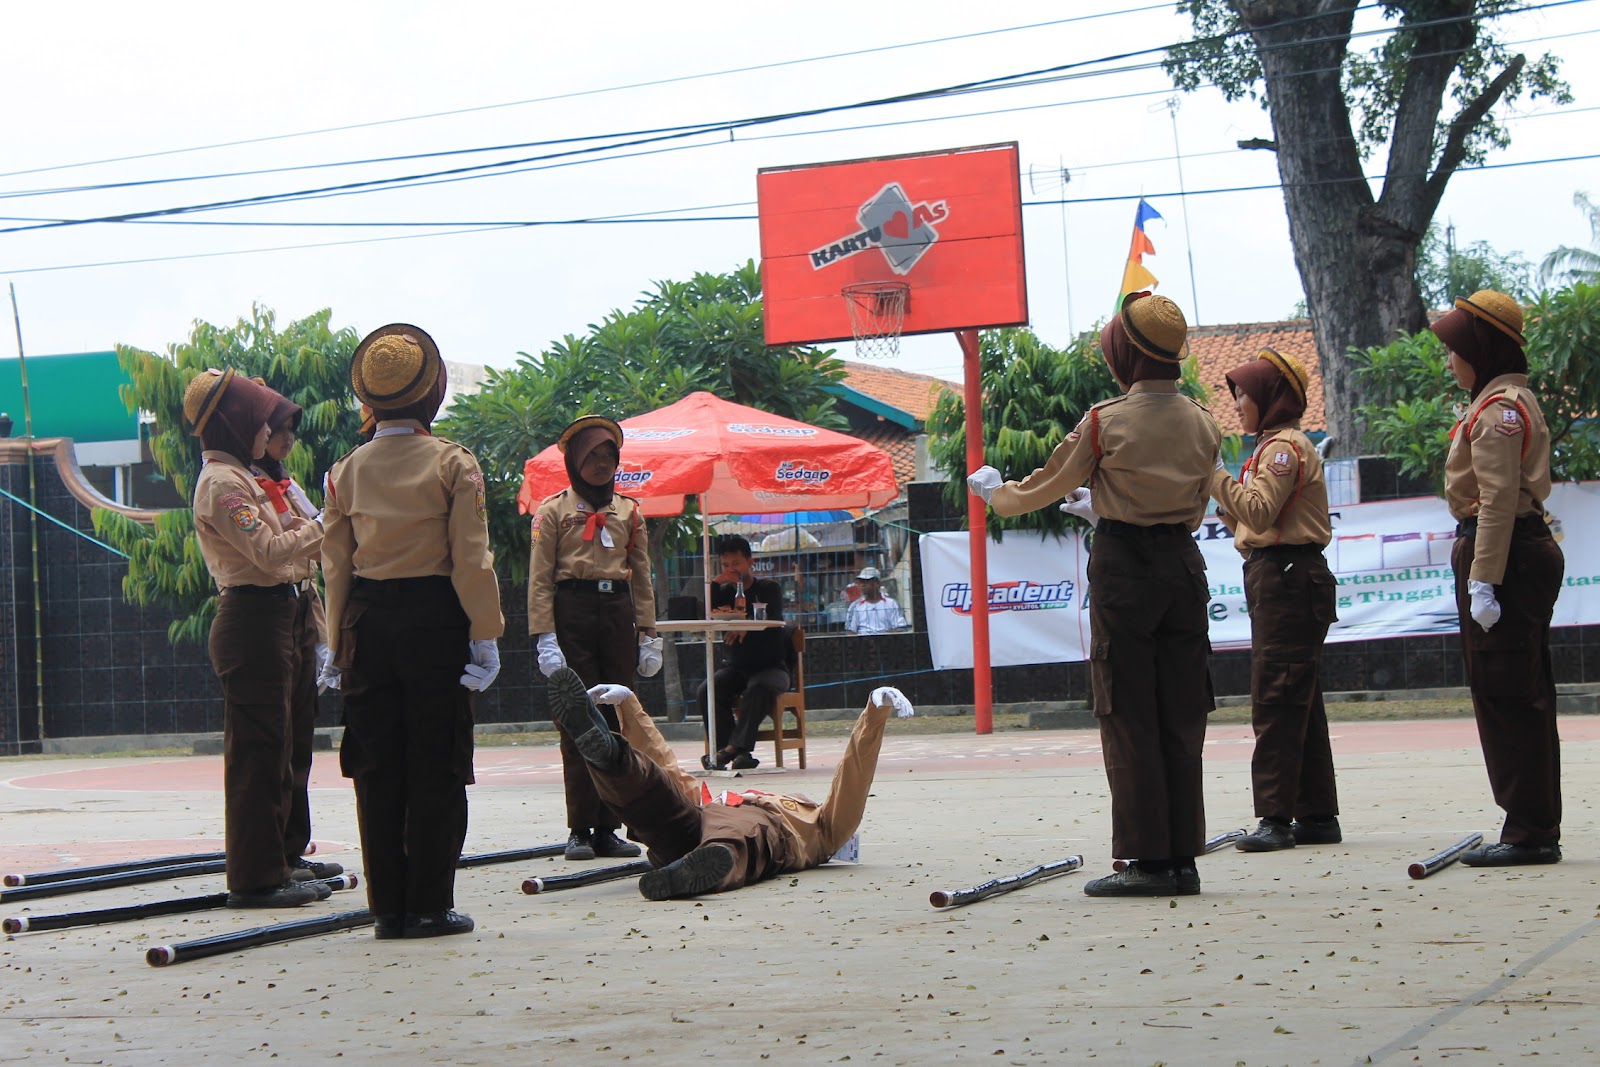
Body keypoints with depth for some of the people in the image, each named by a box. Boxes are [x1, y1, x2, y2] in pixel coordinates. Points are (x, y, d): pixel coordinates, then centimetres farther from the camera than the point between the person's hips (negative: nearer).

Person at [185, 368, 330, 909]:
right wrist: (321, 526, -10)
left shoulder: (237, 478, 19)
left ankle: (272, 866, 21)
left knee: (271, 750, 14)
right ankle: (256, 878, -5)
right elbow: (269, 552, -21)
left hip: (267, 622, 11)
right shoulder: (222, 482, -13)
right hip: (252, 624, -11)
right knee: (257, 749, -8)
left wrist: (299, 525, 4)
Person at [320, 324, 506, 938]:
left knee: (377, 770, 8)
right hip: (434, 618, -3)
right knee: (436, 766, 3)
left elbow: (335, 564, 7)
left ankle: (388, 907, 9)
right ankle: (429, 906, 3)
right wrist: (485, 635, -4)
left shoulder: (347, 471, 5)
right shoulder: (452, 463, -5)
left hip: (367, 623, 3)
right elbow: (471, 558, -8)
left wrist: (338, 645, 13)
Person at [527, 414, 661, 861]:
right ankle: (580, 830, -3)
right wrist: (545, 638, -11)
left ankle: (608, 828, 6)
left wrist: (648, 635, 7)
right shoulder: (553, 510, 3)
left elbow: (642, 577, 15)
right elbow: (540, 580, -2)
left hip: (619, 613, 4)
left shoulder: (629, 511, 15)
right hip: (572, 612, -4)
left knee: (618, 721, 2)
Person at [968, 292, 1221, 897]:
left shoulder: (1107, 422, -9)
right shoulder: (1203, 424, 6)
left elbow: (1048, 484, 4)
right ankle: (1182, 857, 9)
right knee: (1180, 716, 8)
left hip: (1122, 570, -5)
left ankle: (1147, 859, -2)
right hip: (1183, 565, 5)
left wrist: (994, 492, 26)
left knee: (1129, 717, 0)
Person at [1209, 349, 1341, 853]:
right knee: (1297, 700, 11)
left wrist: (1215, 477, -19)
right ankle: (1318, 815, 15)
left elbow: (1261, 513, -22)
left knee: (1277, 698, -12)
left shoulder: (1285, 446, -10)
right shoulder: (1276, 445, 22)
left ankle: (1276, 816, -13)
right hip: (1279, 578, 11)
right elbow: (1252, 521, 18)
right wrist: (1220, 499, 8)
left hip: (1287, 578, -11)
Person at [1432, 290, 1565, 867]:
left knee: (1506, 696, -7)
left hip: (1507, 556, -11)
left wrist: (1483, 582, -23)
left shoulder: (1498, 409, -15)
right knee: (1521, 696, 12)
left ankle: (1530, 832, -5)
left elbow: (1498, 500, -21)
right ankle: (1534, 828, 16)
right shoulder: (1511, 399, 18)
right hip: (1529, 549, 11)